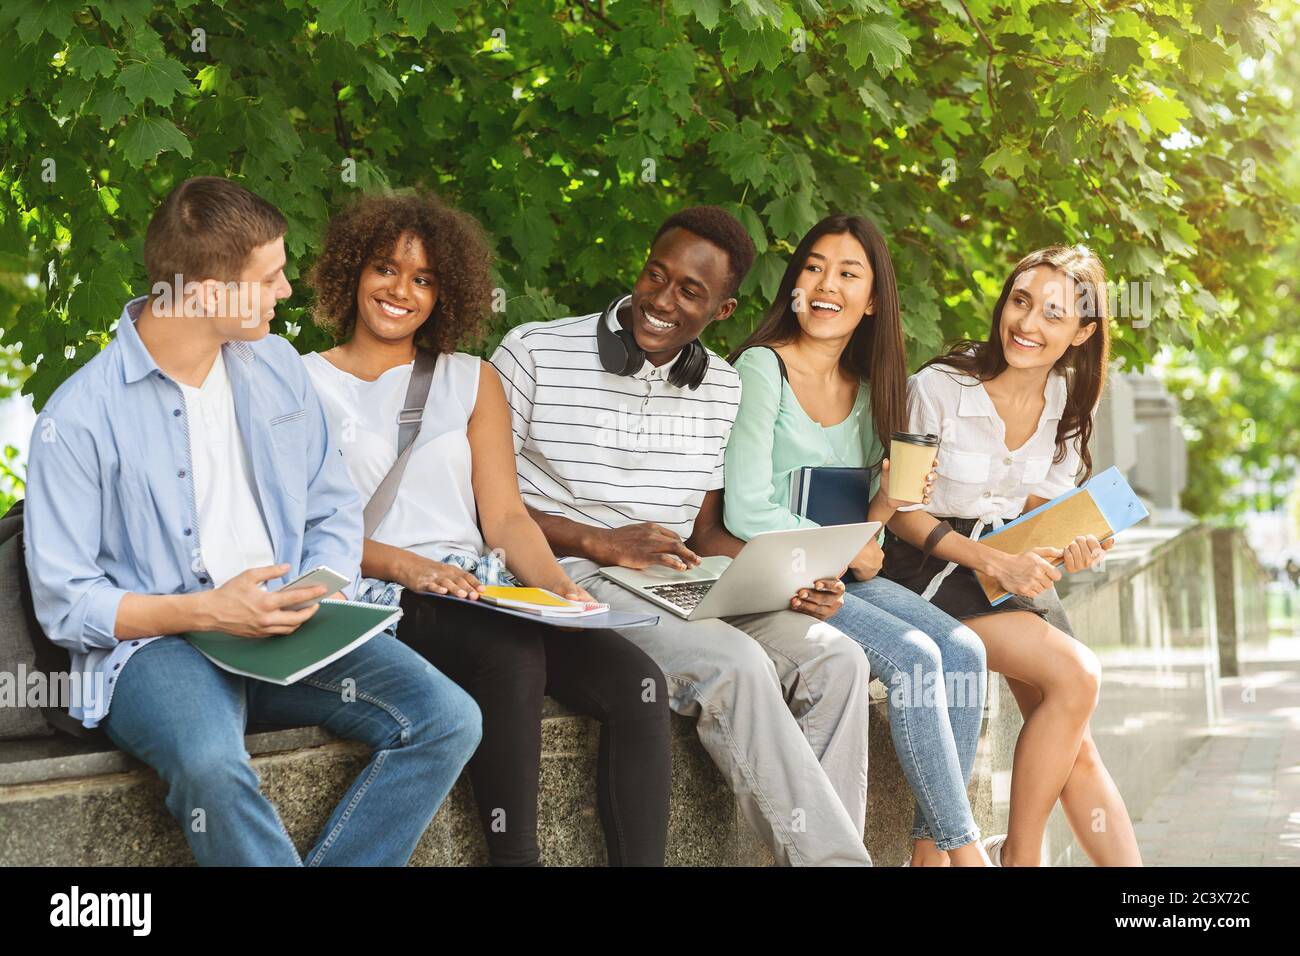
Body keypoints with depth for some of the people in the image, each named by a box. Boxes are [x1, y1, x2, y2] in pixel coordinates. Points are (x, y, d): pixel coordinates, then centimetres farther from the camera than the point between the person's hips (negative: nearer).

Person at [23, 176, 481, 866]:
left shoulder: (276, 364, 10)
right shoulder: (79, 416, -7)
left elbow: (334, 513, 15)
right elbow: (63, 604, -7)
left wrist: (317, 596, -7)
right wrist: (206, 611, -19)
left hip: (287, 630, 5)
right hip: (153, 640, -5)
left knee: (448, 720, -20)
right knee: (211, 765, -39)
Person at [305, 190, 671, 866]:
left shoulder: (471, 381, 22)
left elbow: (505, 517, 14)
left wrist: (561, 588, -6)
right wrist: (407, 566, -18)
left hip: (478, 595, 4)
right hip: (378, 604, -4)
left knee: (637, 683, -23)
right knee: (515, 657, -36)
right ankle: (514, 856, -26)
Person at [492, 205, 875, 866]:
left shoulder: (723, 390, 14)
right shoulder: (535, 352, -2)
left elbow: (705, 534, 16)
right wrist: (602, 543, -17)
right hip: (568, 580, -6)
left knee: (835, 661, -18)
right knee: (734, 664, -31)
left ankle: (817, 847, -17)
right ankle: (833, 857, -25)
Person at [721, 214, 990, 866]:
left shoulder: (866, 392, 12)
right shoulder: (761, 368, -9)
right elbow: (746, 512, -16)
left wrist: (887, 502, -10)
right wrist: (849, 552, -9)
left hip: (839, 578, 7)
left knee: (963, 651, -14)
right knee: (914, 656, -23)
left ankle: (929, 848, -9)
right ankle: (963, 845, -12)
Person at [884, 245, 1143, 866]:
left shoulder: (1068, 405, 2)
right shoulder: (940, 387, -15)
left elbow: (1037, 509, 10)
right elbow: (901, 511, -12)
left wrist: (1068, 547, -13)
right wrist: (991, 562, -23)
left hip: (1013, 566, 6)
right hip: (932, 564, -6)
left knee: (1077, 749, -7)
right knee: (1075, 675, -25)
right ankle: (1018, 856, -11)